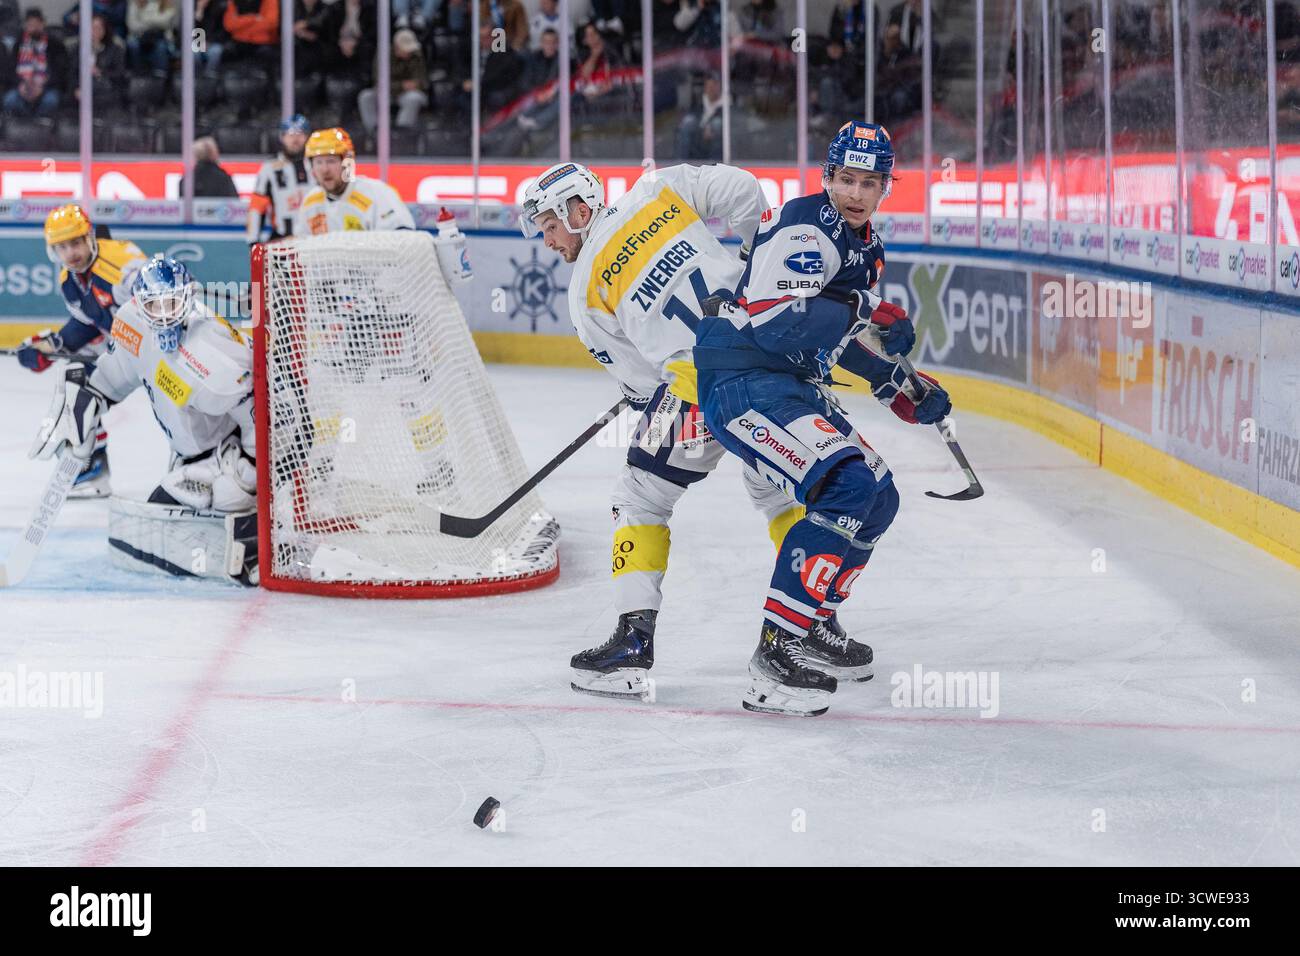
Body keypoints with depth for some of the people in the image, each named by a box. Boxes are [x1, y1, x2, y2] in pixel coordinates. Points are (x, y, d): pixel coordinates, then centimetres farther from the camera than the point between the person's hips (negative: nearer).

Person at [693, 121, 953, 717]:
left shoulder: (864, 247, 17)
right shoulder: (805, 227, -15)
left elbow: (849, 338, 27)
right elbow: (776, 321, -27)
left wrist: (906, 392, 17)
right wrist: (864, 313, -25)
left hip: (792, 388, 10)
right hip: (741, 381, -10)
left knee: (877, 499, 15)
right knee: (849, 487, -25)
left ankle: (813, 620, 28)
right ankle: (775, 655, -24)